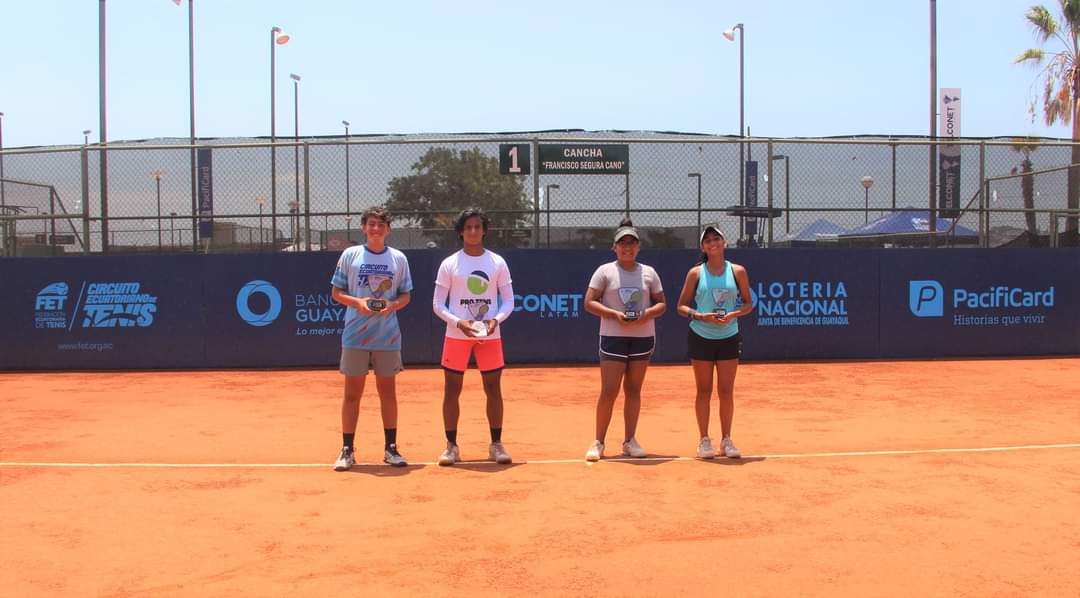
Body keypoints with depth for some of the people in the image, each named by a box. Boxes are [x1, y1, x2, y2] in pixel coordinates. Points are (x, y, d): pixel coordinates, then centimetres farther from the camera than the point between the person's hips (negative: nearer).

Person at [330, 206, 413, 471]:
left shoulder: (398, 258, 5)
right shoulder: (350, 255, 3)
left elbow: (405, 296, 9)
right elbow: (336, 292, 4)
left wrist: (393, 305, -13)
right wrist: (358, 302, -14)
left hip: (388, 336, 1)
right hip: (355, 335, -1)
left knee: (387, 390, 8)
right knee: (352, 392, 2)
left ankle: (391, 448, 16)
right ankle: (347, 450, 10)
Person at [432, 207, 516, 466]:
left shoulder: (497, 262, 4)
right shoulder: (449, 264, 1)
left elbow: (508, 300, 6)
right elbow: (438, 304, 0)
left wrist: (496, 320, -14)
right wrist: (458, 322, -17)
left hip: (490, 335, 1)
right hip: (456, 335, -1)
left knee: (494, 389, 4)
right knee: (451, 391, 1)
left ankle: (496, 444, 15)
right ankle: (451, 446, 12)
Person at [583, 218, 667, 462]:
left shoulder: (649, 273, 8)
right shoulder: (605, 271, 0)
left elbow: (661, 304, 9)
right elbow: (589, 303, -5)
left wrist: (648, 313, -13)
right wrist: (615, 314, -18)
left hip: (643, 337, 3)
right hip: (613, 338, -3)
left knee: (633, 389, 8)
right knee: (609, 391, -7)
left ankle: (630, 441, 17)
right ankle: (598, 442, 4)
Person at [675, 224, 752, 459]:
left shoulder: (738, 271, 2)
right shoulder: (696, 273, 0)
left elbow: (748, 304, 6)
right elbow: (682, 306, 1)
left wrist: (733, 314, -14)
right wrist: (701, 316, -17)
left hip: (729, 338, 1)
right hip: (701, 337, -1)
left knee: (726, 391, 4)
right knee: (704, 390, 4)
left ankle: (726, 440, 16)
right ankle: (704, 440, 13)